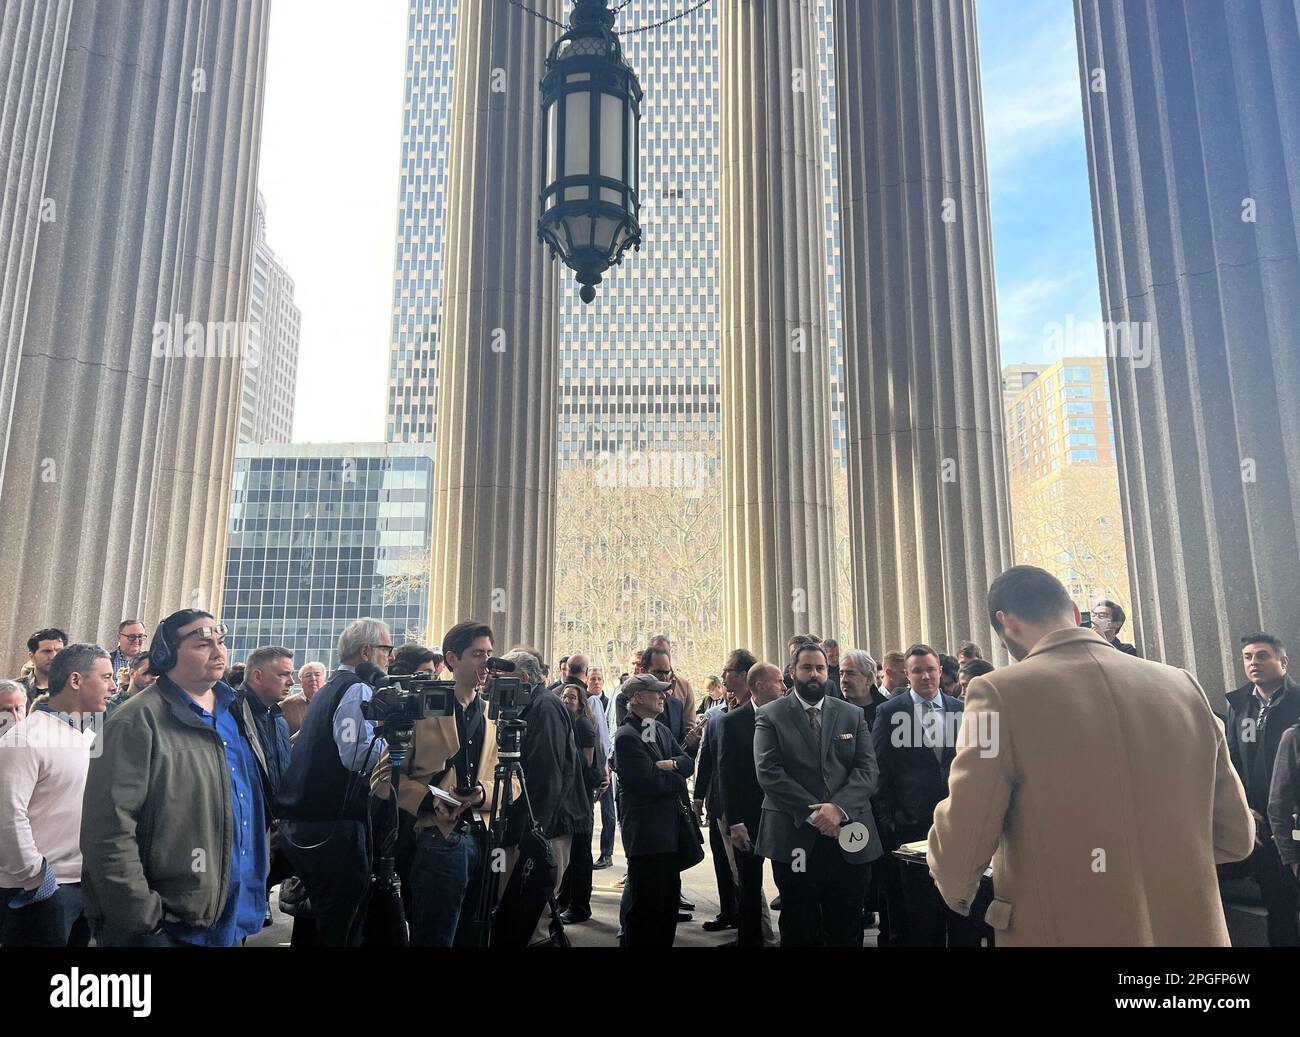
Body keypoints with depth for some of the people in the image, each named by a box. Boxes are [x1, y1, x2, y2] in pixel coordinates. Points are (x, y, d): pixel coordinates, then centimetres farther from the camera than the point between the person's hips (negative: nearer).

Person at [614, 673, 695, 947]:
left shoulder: (661, 730, 13)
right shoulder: (626, 737, -16)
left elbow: (688, 763, 8)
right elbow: (651, 782, -22)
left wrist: (672, 764, -13)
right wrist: (677, 779, -5)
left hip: (670, 829, 9)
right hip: (646, 834, -9)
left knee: (670, 897, 16)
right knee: (645, 904, 2)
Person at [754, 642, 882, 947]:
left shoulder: (853, 715, 10)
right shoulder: (770, 716, 2)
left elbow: (867, 769, 1)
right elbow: (768, 772, -8)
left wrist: (838, 807, -16)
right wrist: (812, 812, -16)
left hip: (848, 835, 2)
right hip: (794, 837, -2)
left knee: (847, 931, 10)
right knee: (799, 931, 10)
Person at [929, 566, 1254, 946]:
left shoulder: (999, 692, -16)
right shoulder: (1183, 687, -1)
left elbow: (958, 852, -15)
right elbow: (1236, 836, 8)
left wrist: (958, 895, 7)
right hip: (1190, 931, 4)